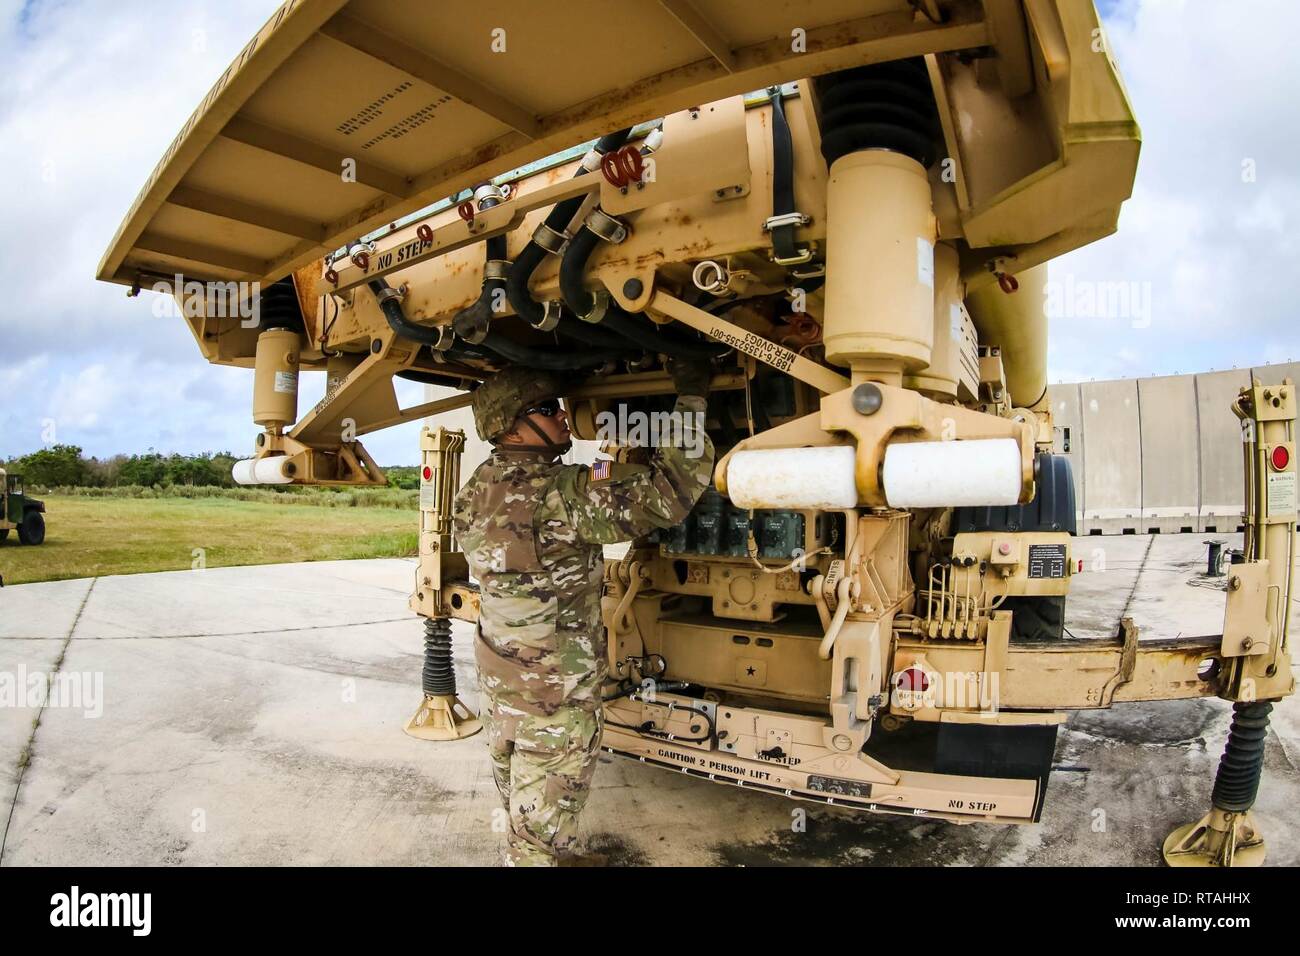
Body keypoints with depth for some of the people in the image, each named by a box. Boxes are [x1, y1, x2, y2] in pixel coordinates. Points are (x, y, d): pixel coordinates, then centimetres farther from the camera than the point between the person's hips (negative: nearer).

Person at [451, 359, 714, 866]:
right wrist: (691, 396, -20)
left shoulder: (475, 492, -1)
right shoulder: (559, 495, -26)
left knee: (522, 815, 26)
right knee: (540, 841, 10)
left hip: (498, 688, 8)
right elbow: (669, 493, -30)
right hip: (555, 702, -8)